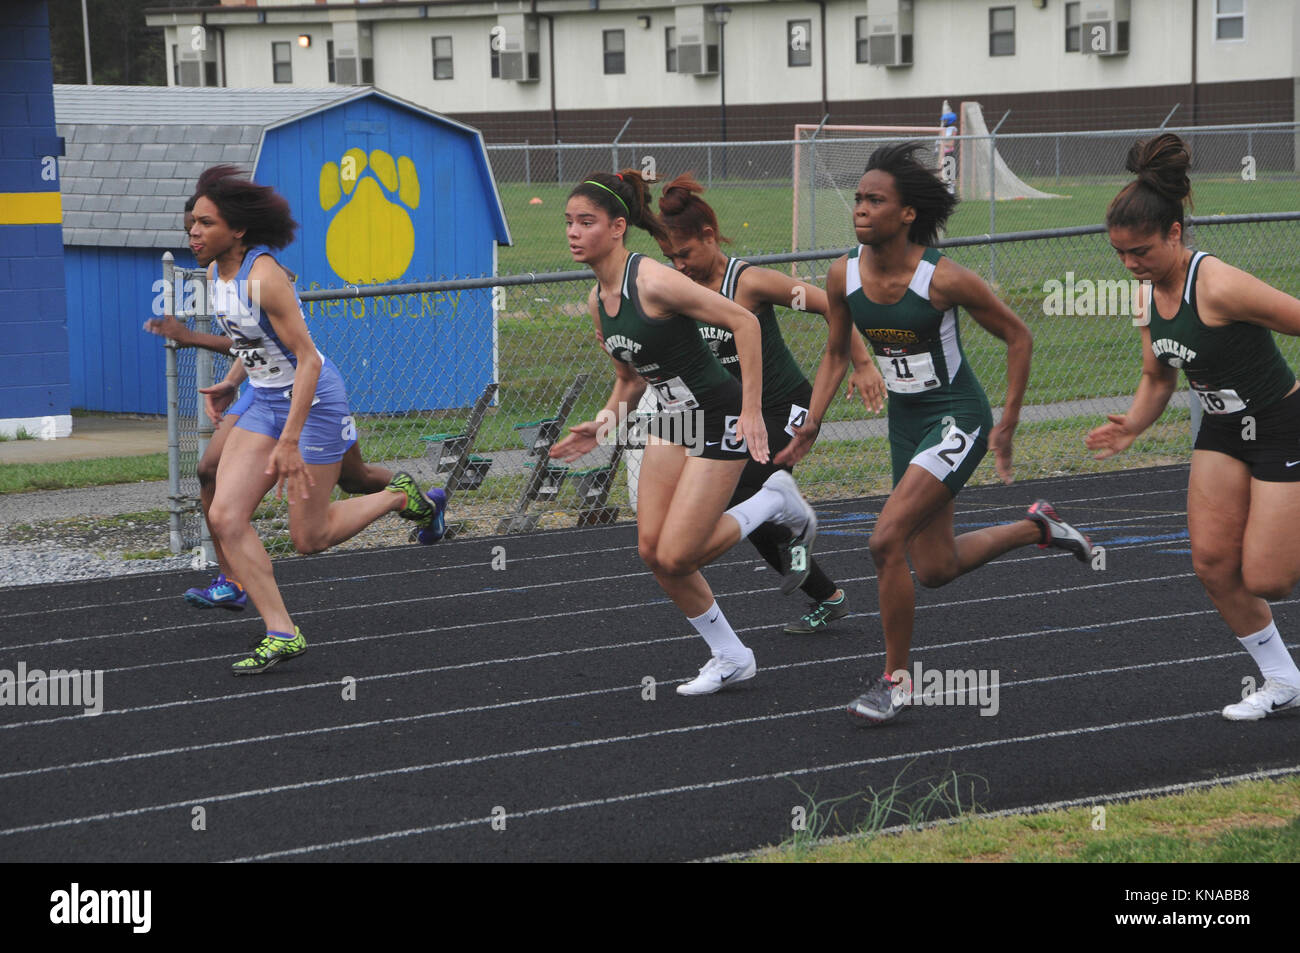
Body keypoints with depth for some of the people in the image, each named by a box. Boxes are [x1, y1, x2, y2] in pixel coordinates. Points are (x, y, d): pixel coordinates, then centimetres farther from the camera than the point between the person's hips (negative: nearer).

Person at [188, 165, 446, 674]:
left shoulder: (263, 277, -26)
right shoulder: (216, 271, 1)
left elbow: (308, 360, -26)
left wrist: (289, 442, -28)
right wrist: (230, 382, 8)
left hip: (313, 402, -8)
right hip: (264, 402, 8)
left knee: (309, 537, 1)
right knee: (224, 517, -6)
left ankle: (399, 497, 25)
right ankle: (282, 634, -2)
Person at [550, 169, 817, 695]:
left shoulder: (654, 282, -23)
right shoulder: (597, 301, 4)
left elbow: (744, 322, -22)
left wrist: (751, 412, -23)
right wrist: (603, 426, 0)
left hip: (720, 417, -8)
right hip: (673, 418, 8)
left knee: (675, 558, -11)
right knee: (652, 551, 2)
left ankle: (778, 502, 12)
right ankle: (731, 658, 19)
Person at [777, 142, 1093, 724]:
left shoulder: (943, 279, -23)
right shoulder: (844, 277, -8)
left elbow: (1018, 337, -10)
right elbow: (836, 354, 9)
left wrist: (1006, 427, -11)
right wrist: (811, 425, -2)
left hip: (957, 419, -7)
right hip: (906, 422, 7)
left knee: (886, 541, -21)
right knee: (936, 569, 14)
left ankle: (895, 679, -5)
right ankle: (1037, 528, 41)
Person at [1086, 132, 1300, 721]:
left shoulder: (1218, 286, -28)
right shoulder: (1149, 295, -1)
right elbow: (1158, 377, 11)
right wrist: (1132, 427, -7)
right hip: (1223, 431, 8)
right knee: (1213, 564, 0)